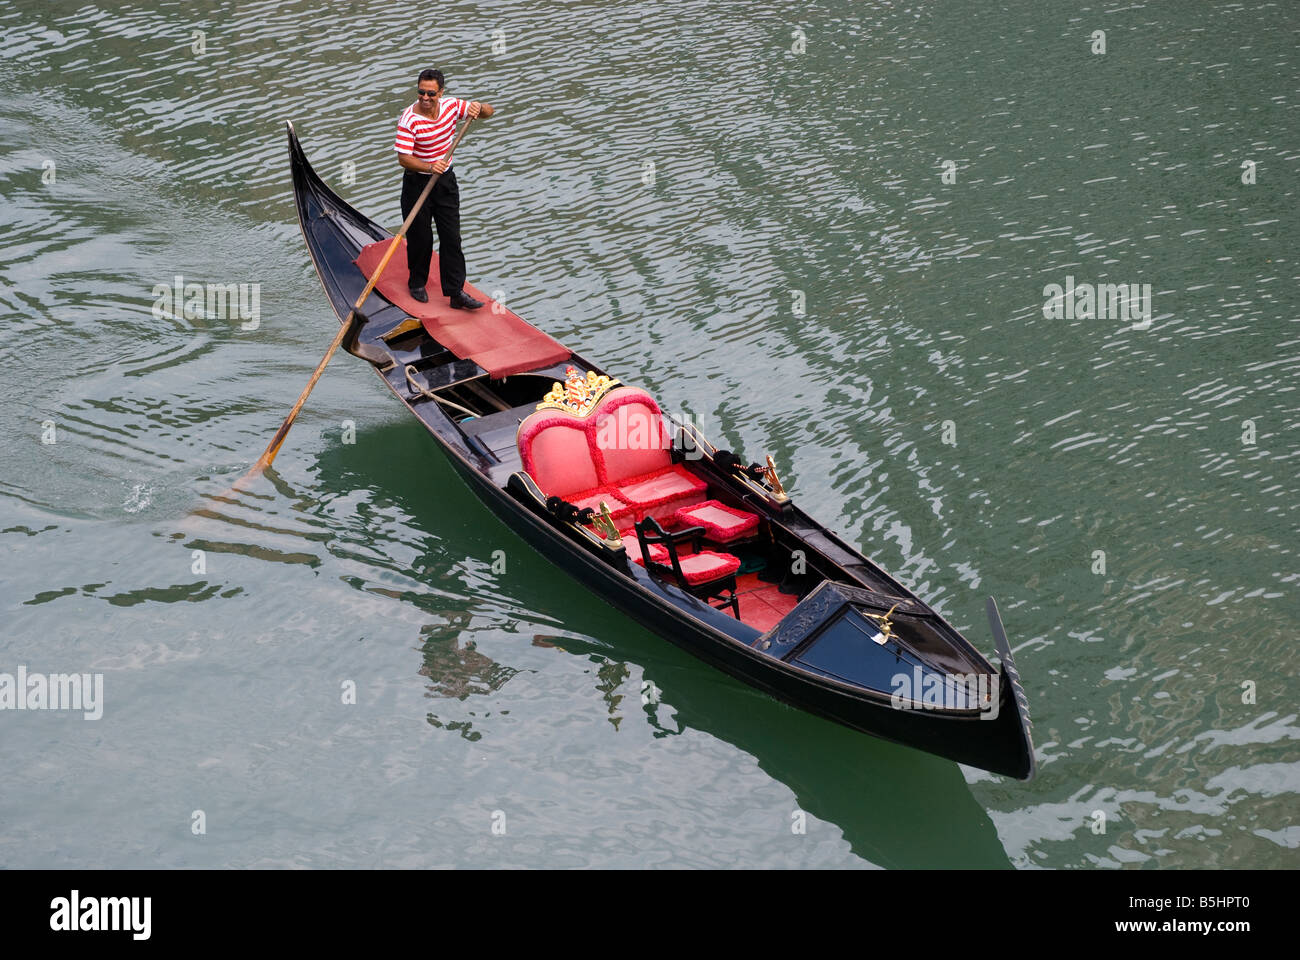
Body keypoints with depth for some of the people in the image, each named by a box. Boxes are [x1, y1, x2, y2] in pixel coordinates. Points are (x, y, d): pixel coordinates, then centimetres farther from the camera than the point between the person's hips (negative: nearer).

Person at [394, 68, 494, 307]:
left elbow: (488, 112, 3)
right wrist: (429, 167, -39)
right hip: (417, 182, -4)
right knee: (420, 238, 7)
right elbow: (403, 158, -24)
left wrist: (479, 108, -21)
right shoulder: (409, 119, -20)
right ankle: (417, 283, 30)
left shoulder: (451, 106, -6)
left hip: (445, 180, 4)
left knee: (452, 238, 3)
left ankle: (456, 292, 7)